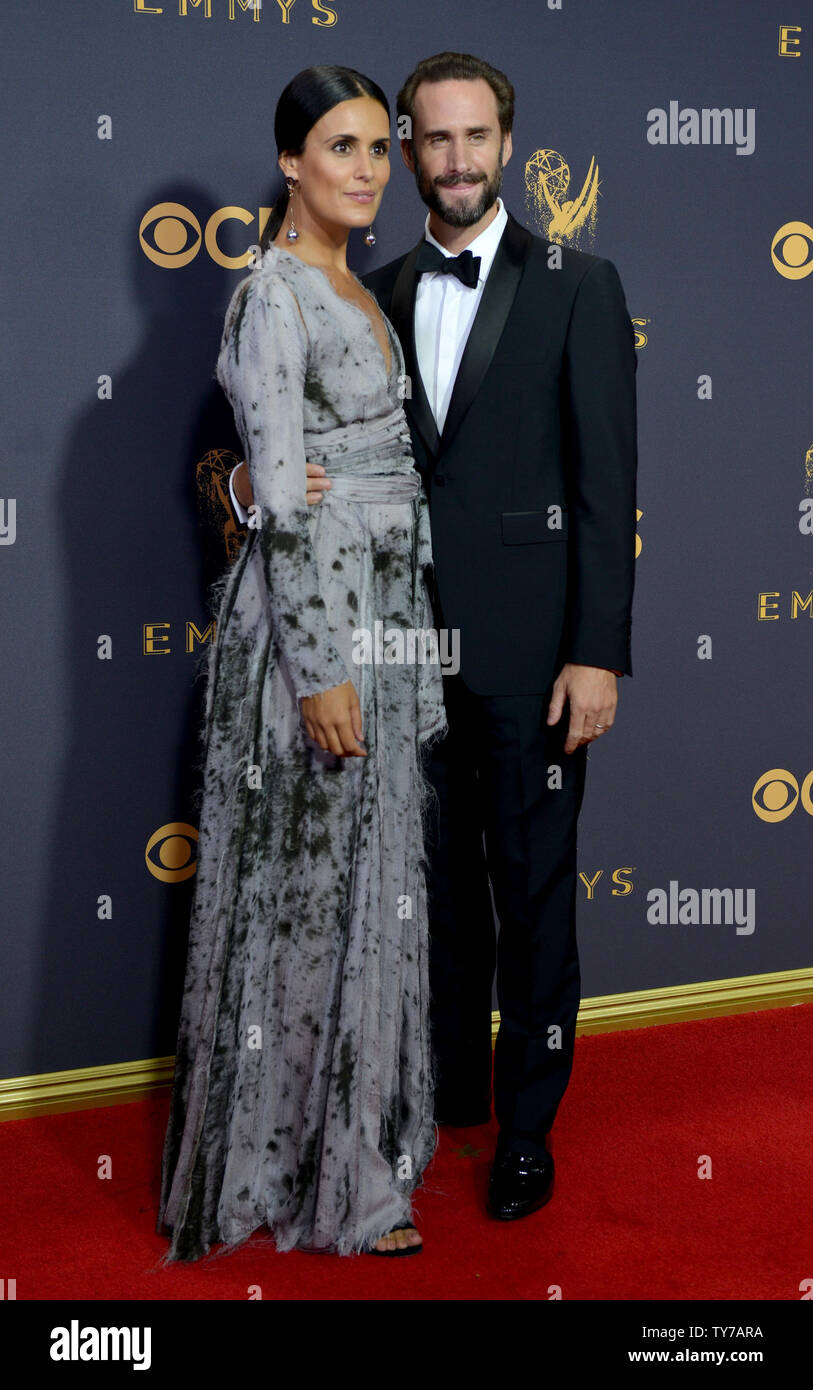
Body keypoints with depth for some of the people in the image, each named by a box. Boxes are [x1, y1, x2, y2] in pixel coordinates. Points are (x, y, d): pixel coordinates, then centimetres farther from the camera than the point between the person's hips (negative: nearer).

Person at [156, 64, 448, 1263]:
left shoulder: (352, 289, 15)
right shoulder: (276, 294, -13)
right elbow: (283, 498, -19)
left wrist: (395, 639, 15)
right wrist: (320, 669, -21)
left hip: (380, 602, 9)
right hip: (310, 615, -9)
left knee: (368, 873, 15)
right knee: (311, 883, 0)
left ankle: (353, 1137, 30)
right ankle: (319, 1182, 14)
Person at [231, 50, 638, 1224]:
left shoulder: (578, 286, -2)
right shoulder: (377, 297, 10)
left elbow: (607, 482, -7)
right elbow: (346, 452, 11)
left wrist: (599, 654, -12)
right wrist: (259, 481, -12)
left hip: (529, 644, -4)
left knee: (533, 888, 6)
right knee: (438, 879, 16)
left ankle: (527, 1125, 22)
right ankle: (449, 1088, 34)